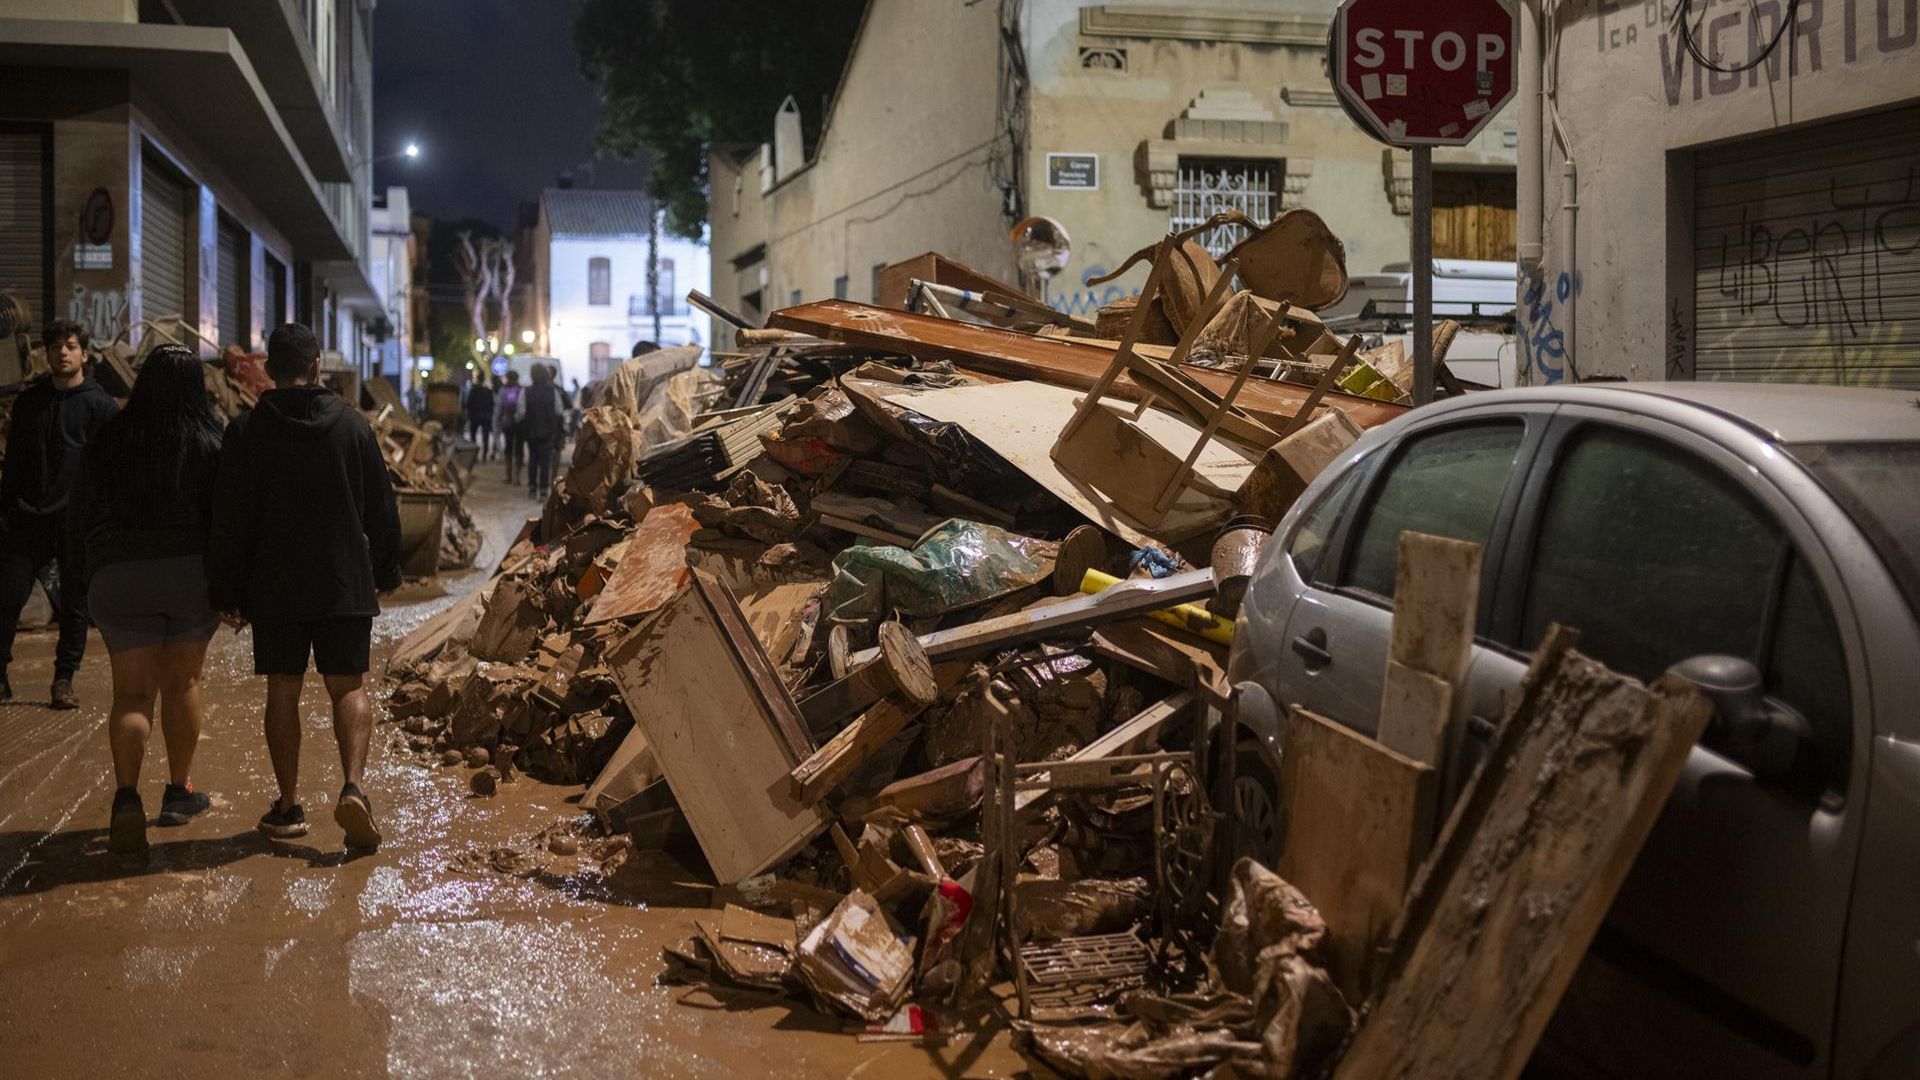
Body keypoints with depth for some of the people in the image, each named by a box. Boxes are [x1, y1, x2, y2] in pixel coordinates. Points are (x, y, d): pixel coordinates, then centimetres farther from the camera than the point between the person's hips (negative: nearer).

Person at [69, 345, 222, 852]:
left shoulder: (107, 441, 3)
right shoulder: (211, 442, -3)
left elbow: (79, 519, 8)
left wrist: (86, 581, 19)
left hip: (118, 577, 1)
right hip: (192, 573, 0)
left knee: (131, 692, 1)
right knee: (182, 683, 14)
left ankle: (126, 796, -17)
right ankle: (178, 792, 23)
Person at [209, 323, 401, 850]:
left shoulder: (247, 430, -3)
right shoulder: (352, 424, 1)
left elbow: (230, 518, -3)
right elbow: (382, 507, 5)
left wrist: (228, 590, 5)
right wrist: (386, 570, 17)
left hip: (273, 588, 0)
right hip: (346, 584, 0)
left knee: (283, 690, 9)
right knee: (348, 687, 5)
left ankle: (289, 806, 13)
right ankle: (352, 785, -15)